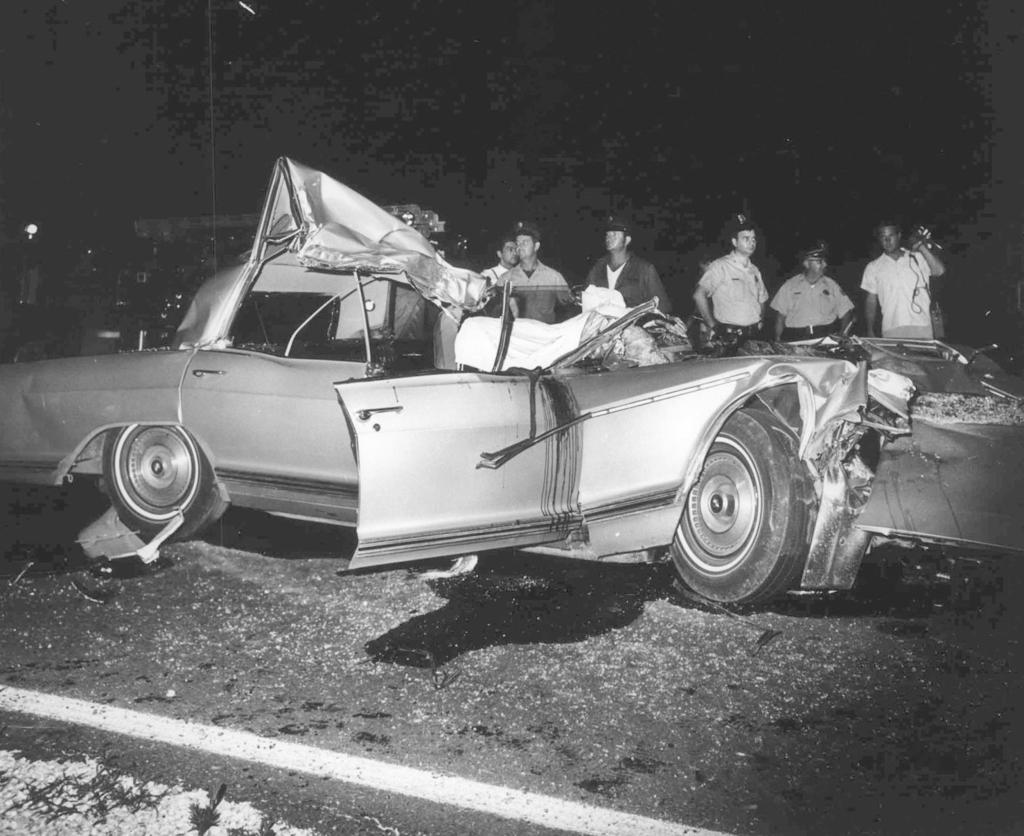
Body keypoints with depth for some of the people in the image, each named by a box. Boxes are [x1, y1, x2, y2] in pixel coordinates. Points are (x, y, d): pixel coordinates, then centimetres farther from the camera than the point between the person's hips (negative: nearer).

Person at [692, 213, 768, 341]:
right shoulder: (720, 266, -7)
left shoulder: (754, 270, 14)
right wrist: (712, 325, -12)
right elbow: (699, 295, -13)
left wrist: (760, 321, 11)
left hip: (754, 335, 6)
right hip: (728, 336, -6)